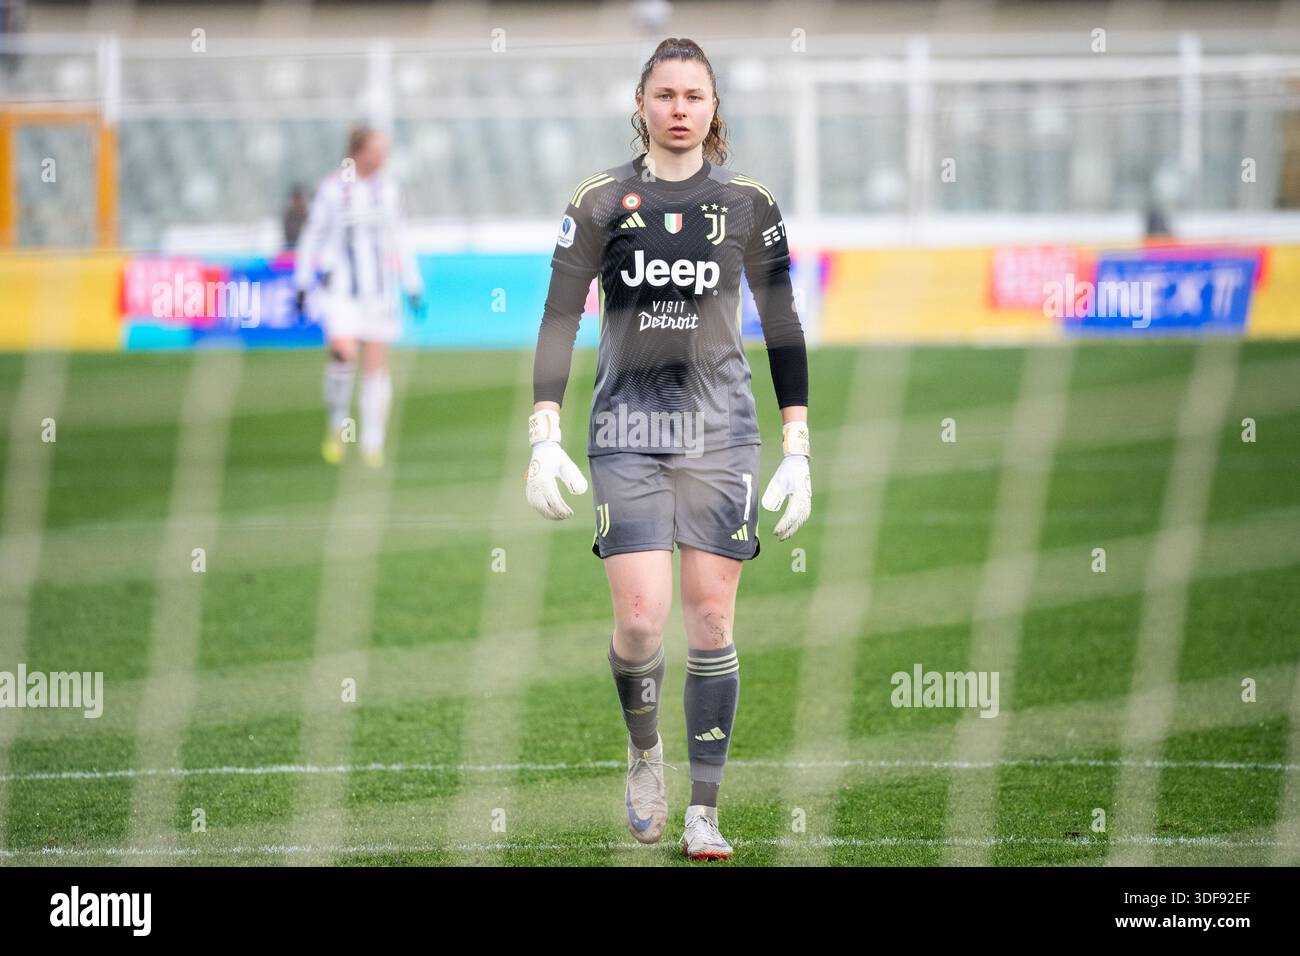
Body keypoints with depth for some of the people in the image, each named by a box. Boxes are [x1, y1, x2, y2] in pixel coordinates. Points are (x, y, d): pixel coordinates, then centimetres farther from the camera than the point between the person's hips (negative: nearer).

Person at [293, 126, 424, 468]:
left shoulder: (386, 188, 8)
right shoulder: (332, 189, -4)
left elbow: (399, 240, 16)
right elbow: (312, 237, 2)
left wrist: (413, 286, 15)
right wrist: (302, 284, 2)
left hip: (379, 289, 4)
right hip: (341, 287, -4)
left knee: (377, 363, 1)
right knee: (343, 350, -24)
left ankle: (372, 444, 9)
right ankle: (337, 424, -4)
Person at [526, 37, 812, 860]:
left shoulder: (748, 204, 4)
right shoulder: (601, 202, 2)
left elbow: (782, 328, 8)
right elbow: (559, 321, 1)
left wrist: (798, 449, 4)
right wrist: (544, 439, -7)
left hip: (720, 429, 1)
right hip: (627, 429, -1)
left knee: (711, 618, -2)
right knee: (641, 618, -12)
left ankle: (705, 812, 5)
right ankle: (643, 748, 19)